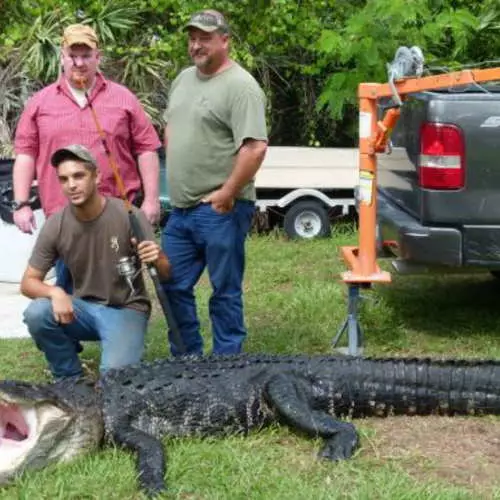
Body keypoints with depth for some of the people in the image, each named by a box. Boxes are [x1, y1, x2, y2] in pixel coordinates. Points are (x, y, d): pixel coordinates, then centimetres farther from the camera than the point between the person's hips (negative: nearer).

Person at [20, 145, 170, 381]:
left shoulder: (129, 216, -17)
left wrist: (157, 259, -37)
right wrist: (55, 292, -26)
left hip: (126, 310, -3)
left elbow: (166, 274, -12)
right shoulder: (55, 225, -9)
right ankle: (71, 380, -2)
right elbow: (28, 282, -3)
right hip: (84, 308, 3)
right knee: (36, 314, -26)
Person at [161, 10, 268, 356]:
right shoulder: (184, 79, 14)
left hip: (219, 210, -9)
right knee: (174, 287, 14)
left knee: (225, 291, 2)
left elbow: (256, 147, -22)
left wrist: (227, 193, -19)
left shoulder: (240, 86, -14)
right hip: (180, 209, 9)